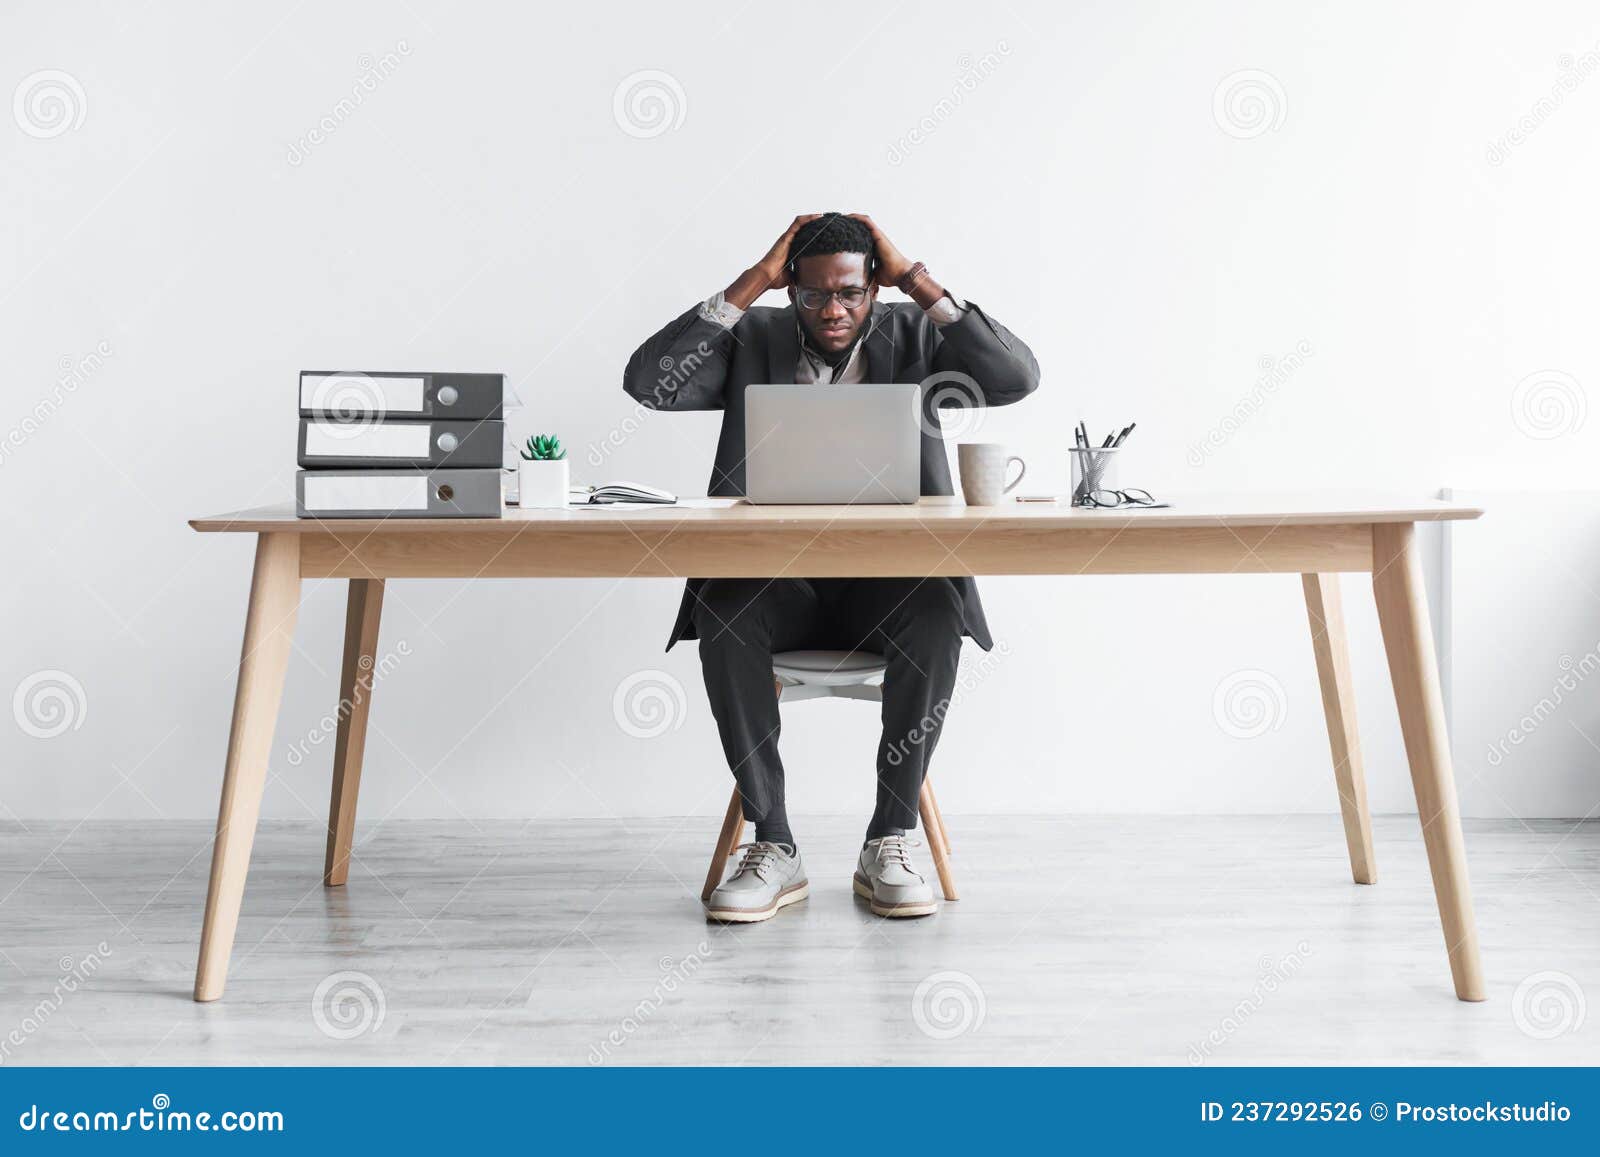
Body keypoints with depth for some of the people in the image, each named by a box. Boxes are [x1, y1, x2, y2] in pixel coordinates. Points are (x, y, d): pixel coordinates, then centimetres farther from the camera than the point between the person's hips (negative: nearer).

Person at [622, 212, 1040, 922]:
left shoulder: (912, 337, 5)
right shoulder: (752, 339, 5)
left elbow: (1016, 377, -11)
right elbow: (647, 382, -11)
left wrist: (916, 280, -9)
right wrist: (753, 280, -10)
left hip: (888, 579, 0)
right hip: (777, 582, 0)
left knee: (937, 613, -33)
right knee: (720, 612, -32)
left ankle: (888, 845, -19)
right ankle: (774, 849, -21)